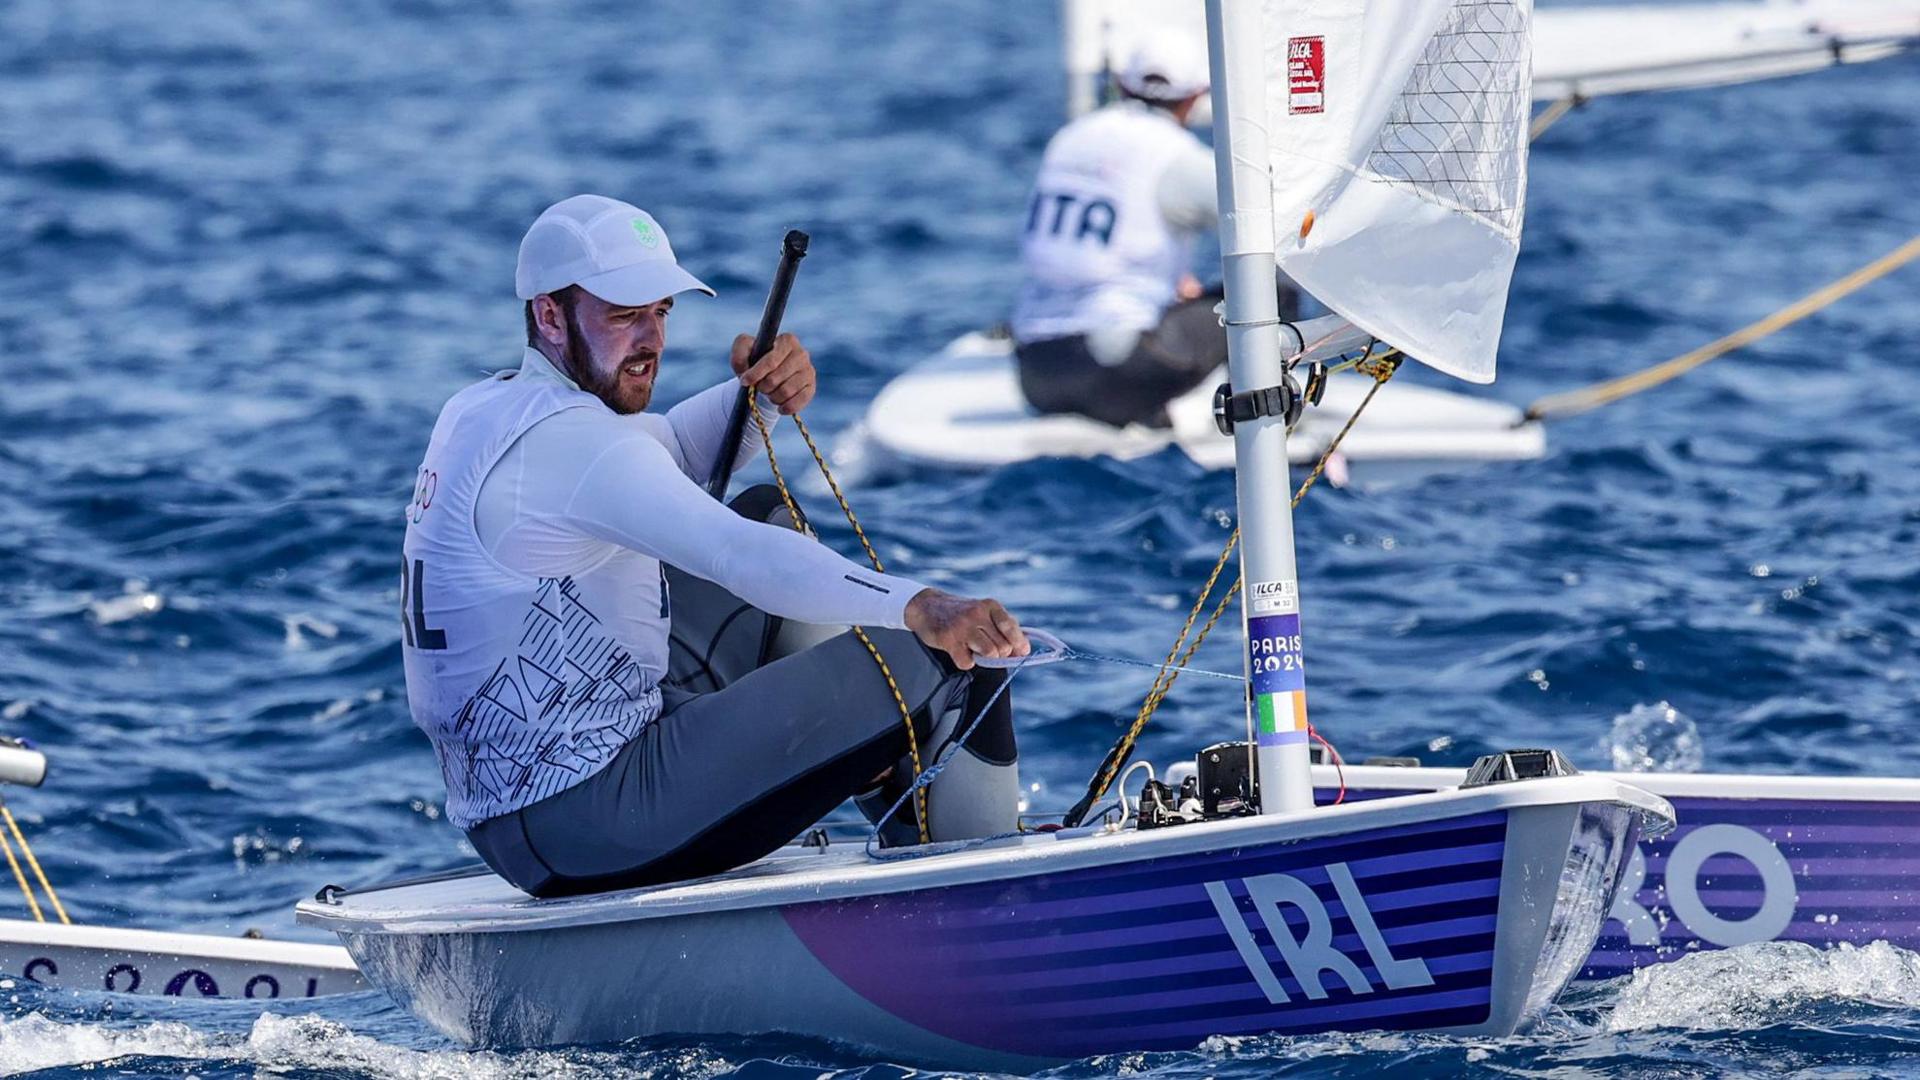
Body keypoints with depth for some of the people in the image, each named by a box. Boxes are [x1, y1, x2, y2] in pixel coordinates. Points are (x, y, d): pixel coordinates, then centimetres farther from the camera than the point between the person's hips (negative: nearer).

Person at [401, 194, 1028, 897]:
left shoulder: (485, 410, 12)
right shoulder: (565, 441, -20)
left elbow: (679, 452, 24)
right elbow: (738, 556, -33)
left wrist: (760, 391, 2)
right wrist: (921, 608, -43)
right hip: (591, 826, -11)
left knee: (769, 517, 25)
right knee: (942, 658, -10)